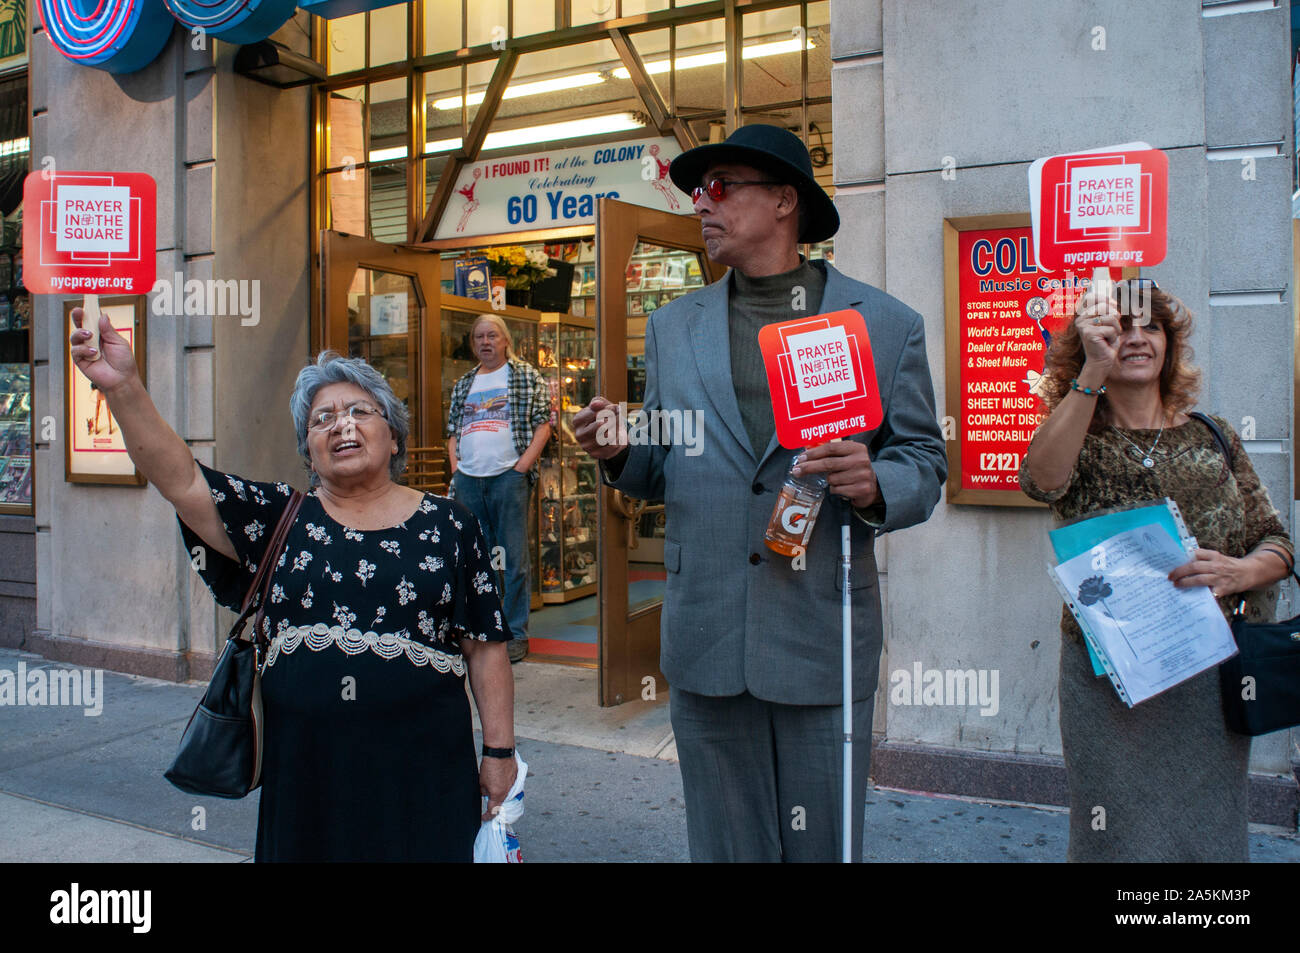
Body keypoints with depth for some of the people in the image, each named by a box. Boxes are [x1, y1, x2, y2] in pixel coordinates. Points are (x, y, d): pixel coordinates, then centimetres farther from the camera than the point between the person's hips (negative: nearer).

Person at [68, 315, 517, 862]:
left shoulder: (449, 527, 2)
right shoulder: (280, 520, 5)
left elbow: (486, 649, 2)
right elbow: (181, 480, -9)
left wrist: (499, 750, 0)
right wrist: (123, 388, -21)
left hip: (422, 772, -1)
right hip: (306, 773, 1)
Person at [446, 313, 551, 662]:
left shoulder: (526, 376, 5)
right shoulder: (463, 384, 18)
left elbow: (543, 424, 0)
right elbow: (452, 430, 22)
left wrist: (522, 466, -9)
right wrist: (455, 467, 6)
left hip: (508, 476, -4)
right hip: (468, 478, 5)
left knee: (513, 558, -1)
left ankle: (516, 633, 6)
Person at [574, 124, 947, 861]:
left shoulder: (887, 324, 1)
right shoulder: (673, 327, 10)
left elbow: (925, 461, 2)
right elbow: (664, 471, 14)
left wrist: (876, 487, -19)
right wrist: (621, 453, -8)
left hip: (823, 639, -2)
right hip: (706, 641, 3)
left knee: (822, 845, 11)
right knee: (725, 846, 15)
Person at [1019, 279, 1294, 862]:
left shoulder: (1213, 438, 7)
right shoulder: (1079, 441, -1)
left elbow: (1277, 544, 8)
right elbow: (1041, 480, -26)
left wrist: (1241, 571, -15)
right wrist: (1094, 373, -32)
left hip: (1212, 675, 3)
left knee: (1209, 835, 15)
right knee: (1121, 838, 7)